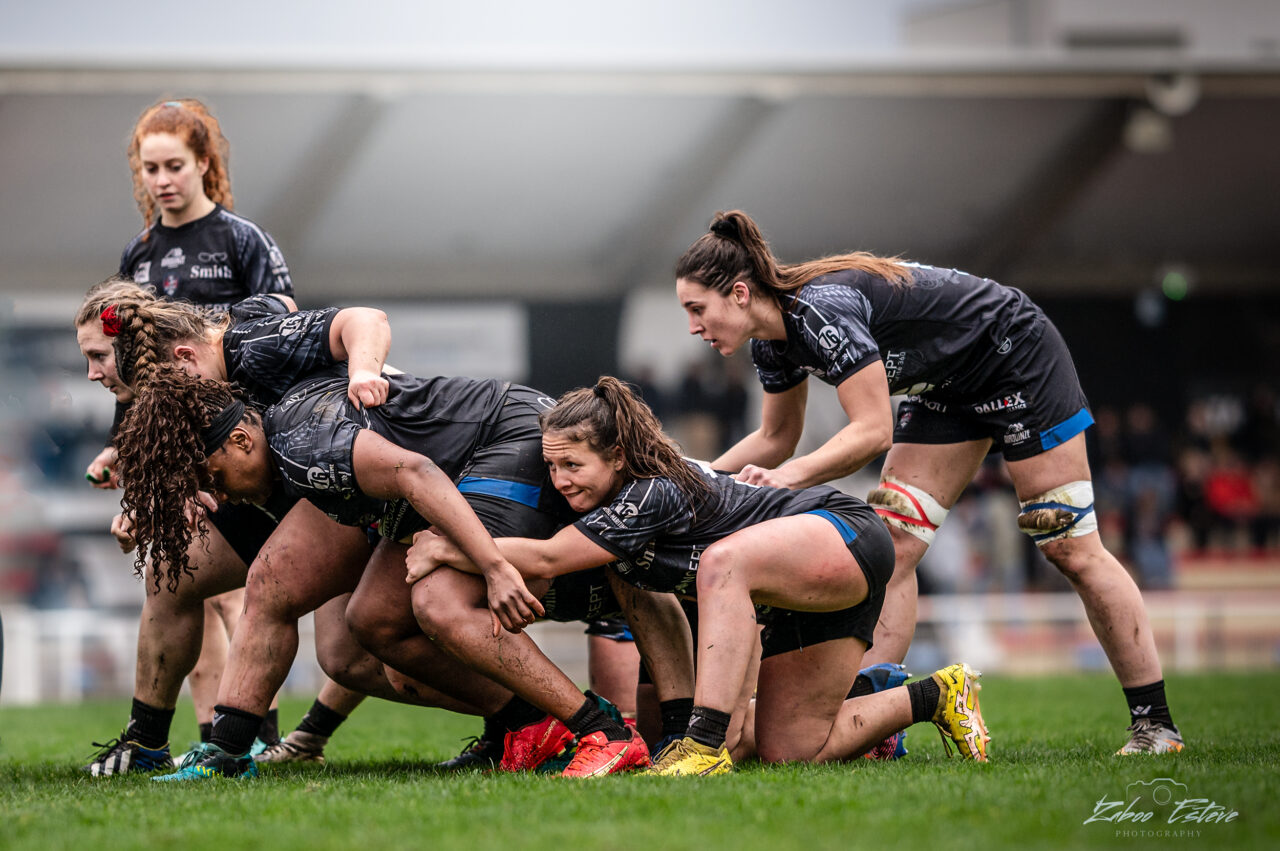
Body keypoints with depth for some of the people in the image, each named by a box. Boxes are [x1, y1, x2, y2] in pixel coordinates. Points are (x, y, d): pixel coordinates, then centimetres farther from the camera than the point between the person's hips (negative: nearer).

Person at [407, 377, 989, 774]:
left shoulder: (651, 495, -27)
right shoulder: (604, 492, 0)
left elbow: (544, 560, -28)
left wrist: (444, 549, -20)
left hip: (849, 536, -10)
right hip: (804, 595, 10)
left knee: (724, 561, -37)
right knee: (788, 752, 3)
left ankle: (707, 747, -40)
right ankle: (930, 697, 24)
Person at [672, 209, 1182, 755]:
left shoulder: (822, 310, -32)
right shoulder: (773, 341, -4)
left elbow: (873, 430, -34)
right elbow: (775, 437, 10)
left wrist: (786, 476, -41)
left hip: (1019, 359, -9)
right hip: (948, 386, 9)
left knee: (1073, 550, -5)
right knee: (891, 547, -4)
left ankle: (1154, 724, 2)